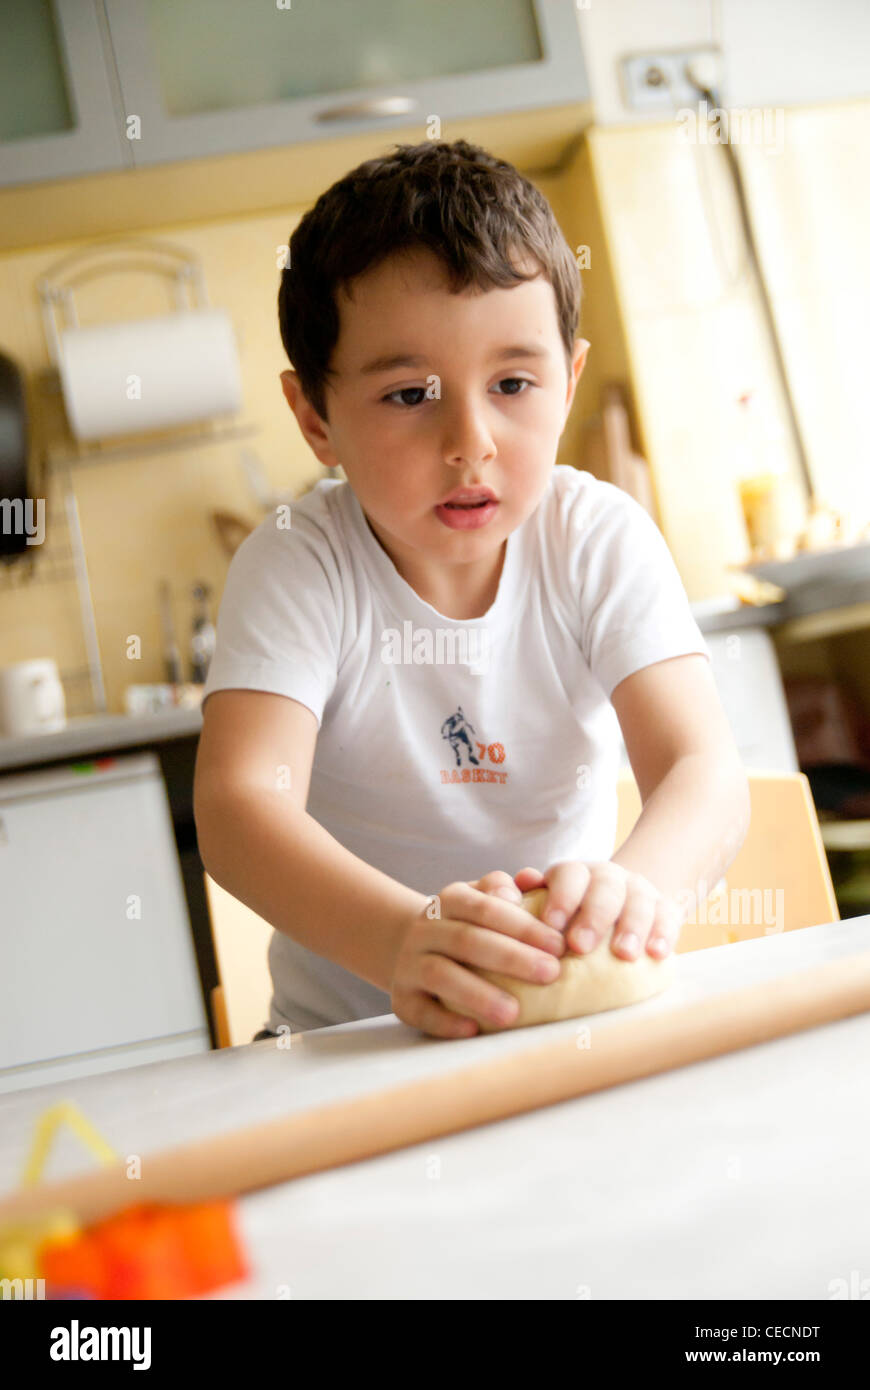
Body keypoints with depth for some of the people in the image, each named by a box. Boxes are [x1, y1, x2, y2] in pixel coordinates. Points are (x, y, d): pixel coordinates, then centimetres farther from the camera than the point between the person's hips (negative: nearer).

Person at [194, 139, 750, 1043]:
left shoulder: (602, 541, -9)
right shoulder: (294, 568, -14)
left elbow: (704, 771, -18)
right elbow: (238, 802, -26)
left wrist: (641, 883, -42)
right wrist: (401, 936, -46)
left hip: (579, 1017, 2)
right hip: (351, 1031, -1)